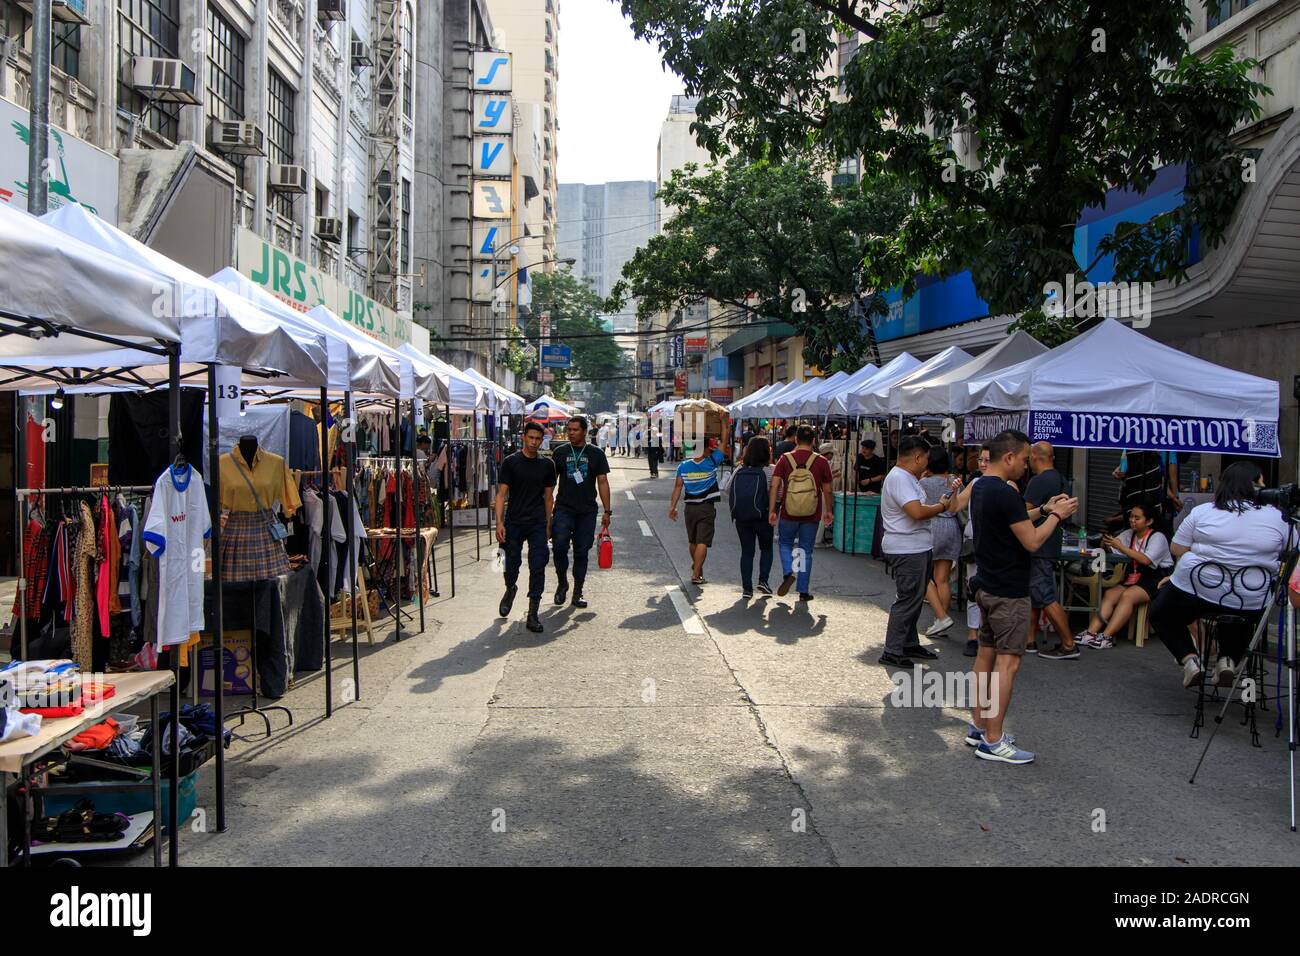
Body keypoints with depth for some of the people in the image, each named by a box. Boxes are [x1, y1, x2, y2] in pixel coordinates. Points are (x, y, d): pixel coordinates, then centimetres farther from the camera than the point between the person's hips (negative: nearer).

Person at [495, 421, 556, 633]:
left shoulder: (546, 465, 7)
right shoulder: (511, 462, -1)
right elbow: (501, 494, -4)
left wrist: (547, 524, 11)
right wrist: (499, 522, -13)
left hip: (538, 524, 1)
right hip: (514, 522, -1)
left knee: (538, 567, -6)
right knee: (512, 564, 9)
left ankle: (533, 615, 0)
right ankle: (510, 590, 43)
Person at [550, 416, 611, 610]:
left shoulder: (596, 454, 4)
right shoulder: (559, 452, 5)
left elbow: (603, 482, 5)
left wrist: (607, 511, 0)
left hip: (587, 511, 0)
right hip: (563, 509, 0)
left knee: (581, 552, 4)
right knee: (559, 546, -16)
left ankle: (577, 593, 15)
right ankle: (562, 583, 8)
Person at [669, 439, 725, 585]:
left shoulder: (683, 466, -3)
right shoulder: (712, 462, -11)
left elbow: (678, 487, -1)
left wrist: (672, 506, 3)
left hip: (690, 508, 4)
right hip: (707, 508, -4)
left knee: (692, 541, 19)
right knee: (702, 542, -6)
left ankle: (696, 567, 39)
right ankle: (696, 574, -12)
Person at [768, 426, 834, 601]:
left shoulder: (785, 459, -4)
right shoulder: (821, 462, -3)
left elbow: (774, 486, -8)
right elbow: (827, 490, 2)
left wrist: (772, 510, -3)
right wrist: (828, 511, 15)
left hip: (788, 514, 0)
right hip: (811, 515, 0)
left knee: (785, 544, 22)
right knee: (806, 551, 11)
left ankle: (788, 573, -3)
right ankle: (803, 591, 14)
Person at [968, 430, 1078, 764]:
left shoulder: (980, 487, 10)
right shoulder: (1005, 494, -22)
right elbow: (1032, 541, -20)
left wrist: (1044, 509, 14)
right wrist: (1057, 515, -5)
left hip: (987, 585, 10)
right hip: (1008, 592, -10)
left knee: (986, 653, 15)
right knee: (1008, 661, -5)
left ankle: (979, 726, 23)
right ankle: (992, 741, -2)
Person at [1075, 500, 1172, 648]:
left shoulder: (1158, 537, -8)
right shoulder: (1129, 534, 12)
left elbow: (1146, 560, -24)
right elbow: (1109, 550, 8)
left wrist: (1121, 547, -26)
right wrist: (1105, 542, -16)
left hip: (1157, 579, -6)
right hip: (1134, 578, 7)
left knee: (1127, 595, -29)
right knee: (1109, 594, -16)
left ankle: (1107, 637, -35)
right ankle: (1091, 633, -27)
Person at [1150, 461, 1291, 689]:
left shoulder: (1202, 511, -3)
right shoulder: (1279, 517, -1)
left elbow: (1176, 549, 1)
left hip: (1198, 588, -2)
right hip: (1252, 603, 2)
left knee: (1161, 615, 22)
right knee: (1242, 619, 37)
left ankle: (1189, 658, 1)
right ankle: (1229, 660, 13)